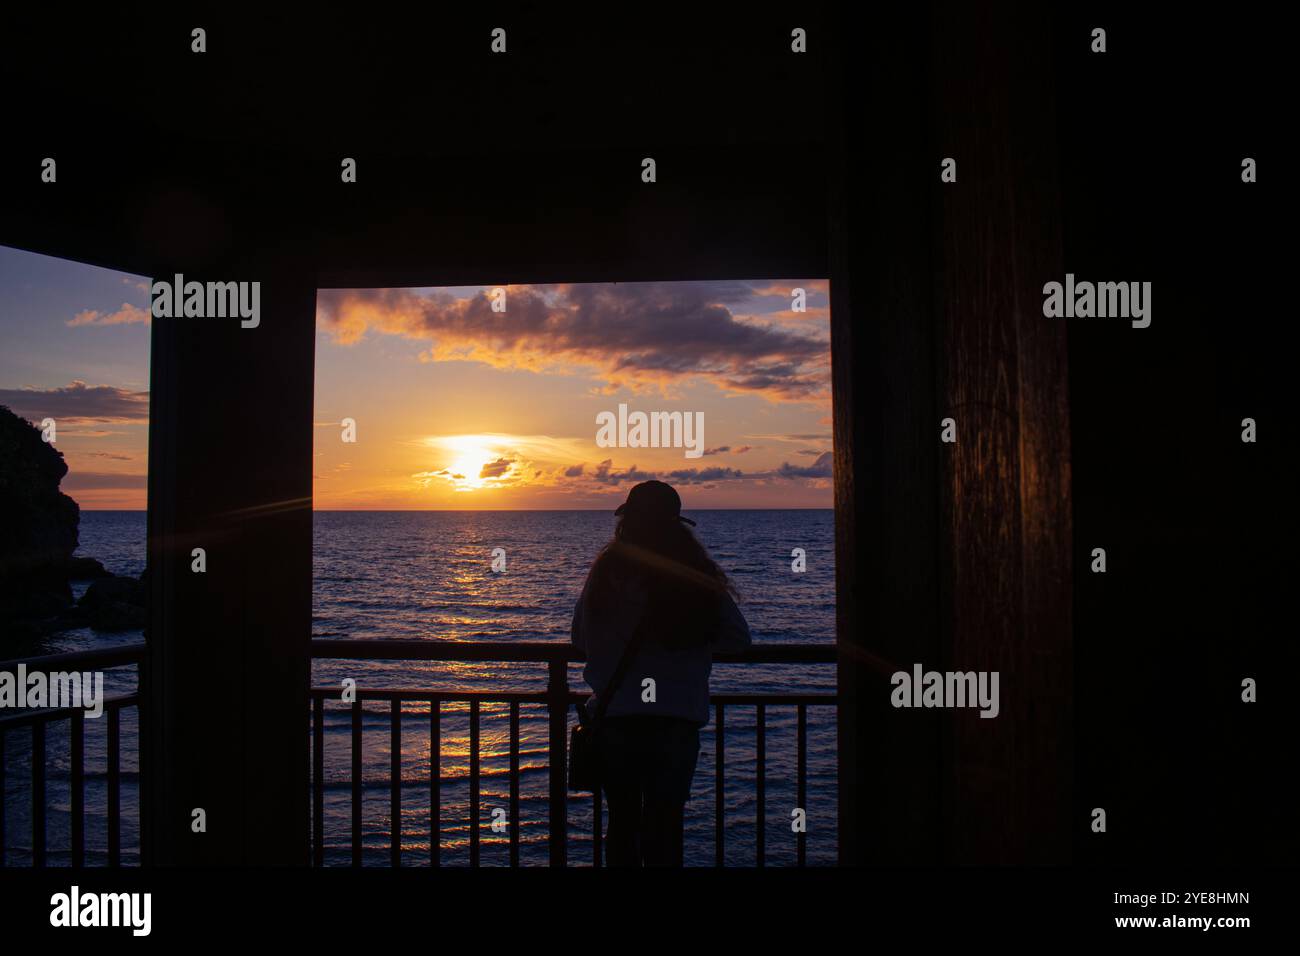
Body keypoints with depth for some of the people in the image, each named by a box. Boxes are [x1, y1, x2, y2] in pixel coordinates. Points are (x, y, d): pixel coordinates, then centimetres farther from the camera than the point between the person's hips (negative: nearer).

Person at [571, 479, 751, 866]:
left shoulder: (605, 571, -3)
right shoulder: (699, 575, -4)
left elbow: (581, 638, 5)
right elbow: (739, 638, 0)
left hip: (613, 715, 1)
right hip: (678, 716, -1)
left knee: (622, 819, 16)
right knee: (666, 821, 8)